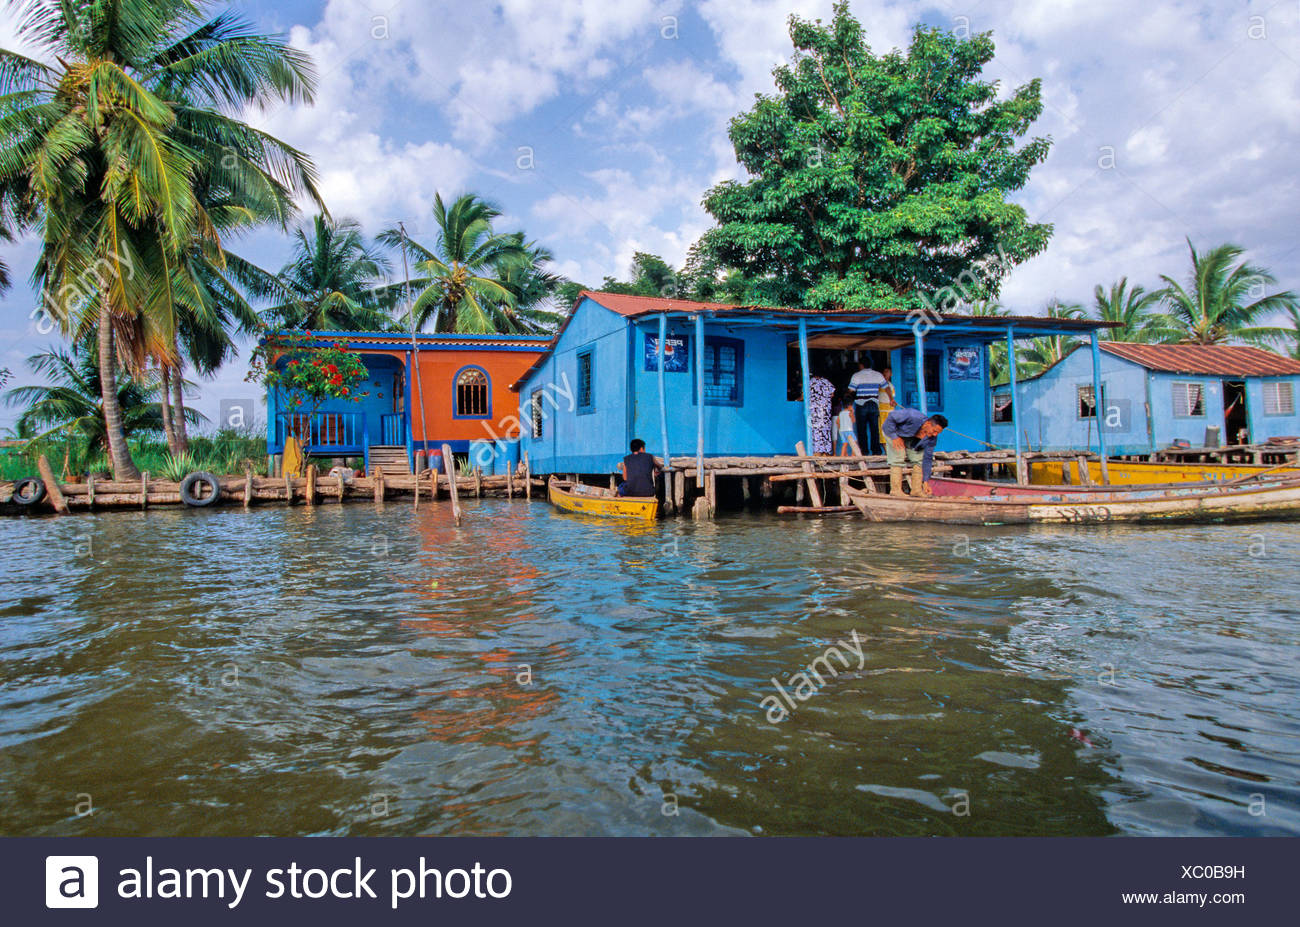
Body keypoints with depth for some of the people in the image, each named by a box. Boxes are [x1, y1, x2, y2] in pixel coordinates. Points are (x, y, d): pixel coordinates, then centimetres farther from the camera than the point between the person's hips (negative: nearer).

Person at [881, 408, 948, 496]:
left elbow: (927, 459, -15)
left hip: (911, 439, 6)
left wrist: (925, 481, -18)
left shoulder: (932, 438, -21)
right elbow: (891, 417, -30)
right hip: (893, 430, -5)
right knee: (898, 456, -22)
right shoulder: (913, 417, -40)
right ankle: (896, 490, -21)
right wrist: (894, 437, -30)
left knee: (919, 458, -8)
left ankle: (917, 489, -2)